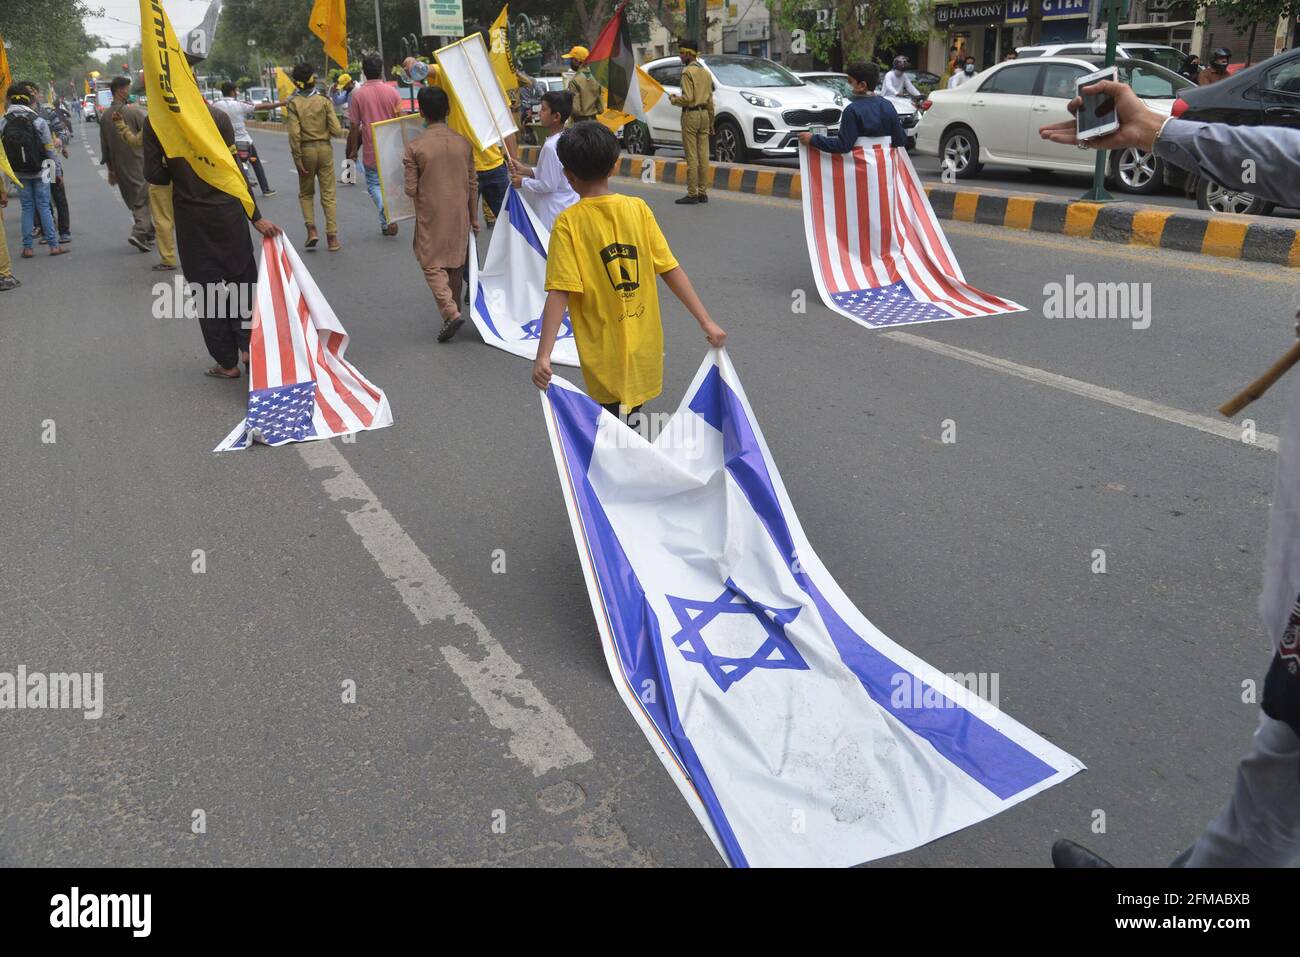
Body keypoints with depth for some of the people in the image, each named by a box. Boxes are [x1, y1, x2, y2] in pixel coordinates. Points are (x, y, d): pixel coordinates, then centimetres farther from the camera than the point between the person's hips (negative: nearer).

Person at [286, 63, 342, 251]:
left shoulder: (293, 103, -5)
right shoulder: (324, 100, -4)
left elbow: (294, 133, -13)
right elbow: (337, 130, -8)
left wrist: (297, 158, -8)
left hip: (305, 149, 0)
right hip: (324, 148, 0)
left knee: (306, 193, 17)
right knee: (328, 194, 4)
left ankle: (311, 229, 0)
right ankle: (332, 237, 0)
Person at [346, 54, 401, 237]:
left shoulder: (358, 94, -7)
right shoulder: (392, 91, -3)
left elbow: (354, 125, -4)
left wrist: (353, 150, 7)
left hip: (371, 150, -2)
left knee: (374, 184, 9)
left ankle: (385, 207, -17)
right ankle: (387, 223, 19)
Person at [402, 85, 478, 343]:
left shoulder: (415, 147, -12)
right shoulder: (463, 143, -2)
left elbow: (411, 190, -10)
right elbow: (473, 184, 3)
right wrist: (474, 217, 13)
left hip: (431, 217, -3)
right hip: (460, 214, 4)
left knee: (432, 265, 3)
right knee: (456, 264, 17)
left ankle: (450, 312, -15)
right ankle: (454, 308, 27)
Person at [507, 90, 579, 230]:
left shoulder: (551, 146, -22)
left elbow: (547, 185, -21)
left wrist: (523, 182, -6)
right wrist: (525, 170, 9)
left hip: (555, 213, -9)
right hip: (568, 207, 9)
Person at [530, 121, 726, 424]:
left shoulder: (568, 223, -12)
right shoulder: (638, 208, -3)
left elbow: (559, 292, -20)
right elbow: (671, 269, -4)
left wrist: (543, 355, -22)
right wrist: (706, 321, 0)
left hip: (604, 356, -4)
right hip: (645, 347, 4)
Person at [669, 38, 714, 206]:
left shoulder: (688, 72, -10)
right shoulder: (705, 72, 16)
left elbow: (687, 98, -18)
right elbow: (710, 100, 17)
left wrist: (674, 99, 0)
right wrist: (711, 122, 21)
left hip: (691, 114, -8)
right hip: (704, 113, 8)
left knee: (692, 157, -7)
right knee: (703, 156, 7)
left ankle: (692, 194, -6)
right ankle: (703, 192, 10)